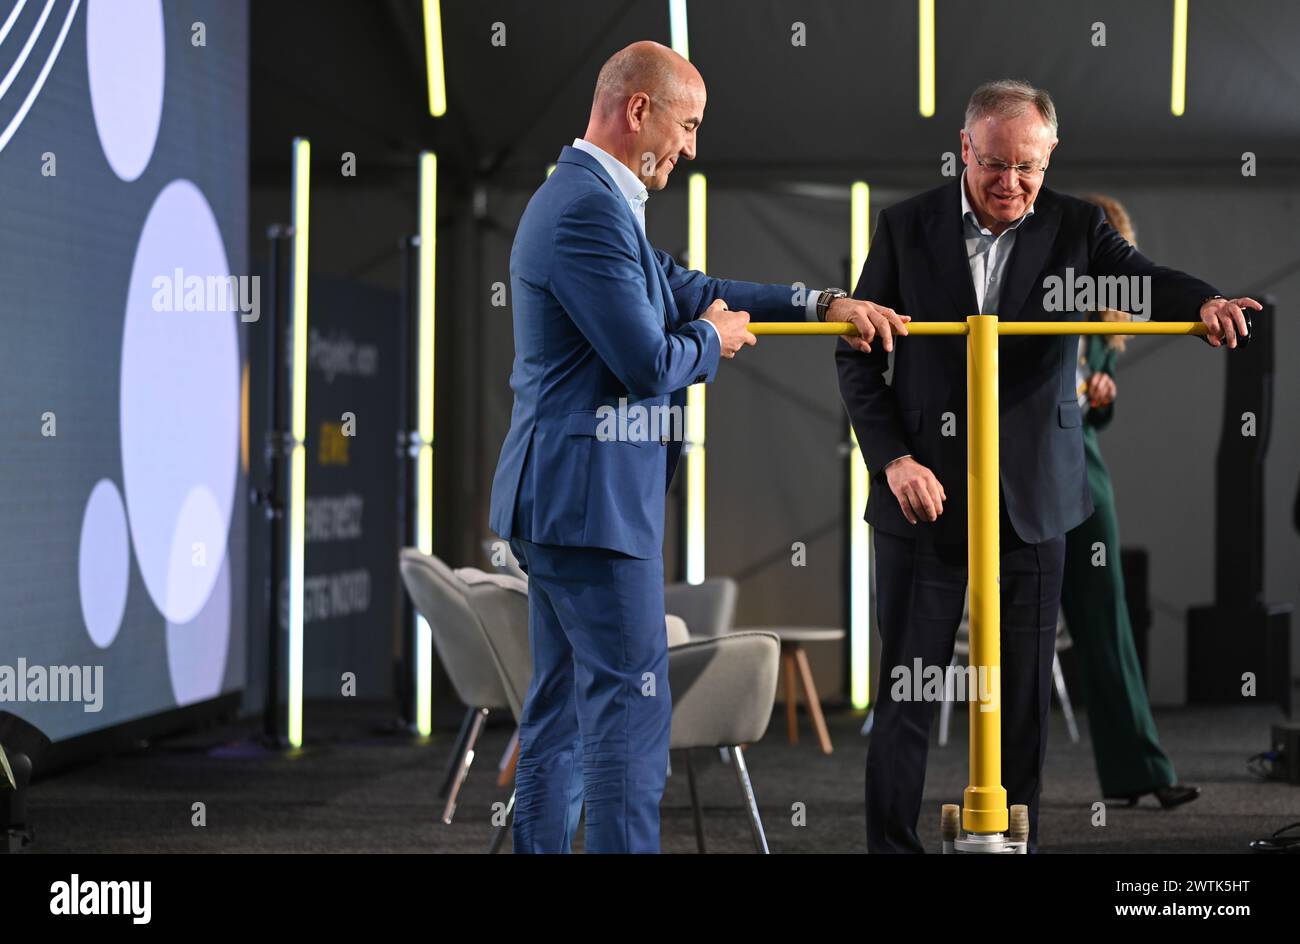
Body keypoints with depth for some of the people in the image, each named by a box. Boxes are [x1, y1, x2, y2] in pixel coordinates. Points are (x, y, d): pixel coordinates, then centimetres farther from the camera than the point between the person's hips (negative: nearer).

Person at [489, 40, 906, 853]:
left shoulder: (587, 199, 16)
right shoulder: (591, 210, -18)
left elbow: (686, 290, 21)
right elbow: (647, 361, -22)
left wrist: (824, 304, 16)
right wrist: (714, 339, -1)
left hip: (557, 501, 11)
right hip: (593, 500, -11)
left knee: (563, 712, 14)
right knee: (631, 713, -7)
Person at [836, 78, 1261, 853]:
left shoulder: (1074, 228, 2)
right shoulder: (907, 228, 1)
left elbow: (1143, 279, -15)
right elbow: (859, 356, 2)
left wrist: (1206, 301, -38)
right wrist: (892, 459, -10)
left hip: (1031, 499, 1)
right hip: (924, 493, -1)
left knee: (1024, 700, 6)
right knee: (906, 694, 2)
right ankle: (892, 845, 12)